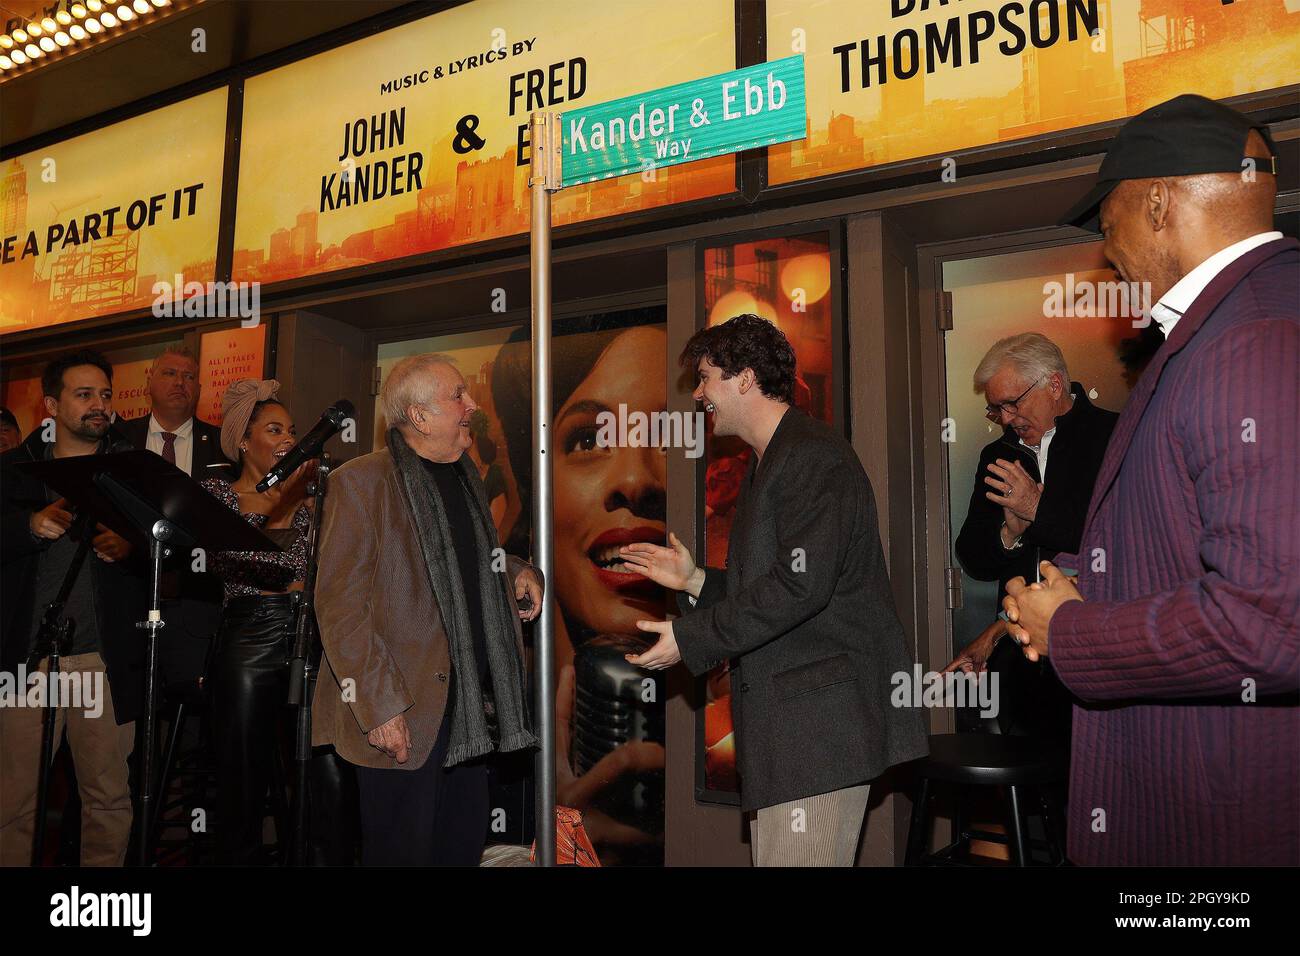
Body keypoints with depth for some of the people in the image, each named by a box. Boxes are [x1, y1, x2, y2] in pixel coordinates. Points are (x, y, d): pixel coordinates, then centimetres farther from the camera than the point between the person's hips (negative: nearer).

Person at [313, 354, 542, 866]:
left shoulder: (465, 473, 13)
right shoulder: (360, 481, -11)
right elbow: (339, 606, -14)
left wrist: (517, 571, 7)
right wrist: (378, 705, -19)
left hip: (472, 705, 7)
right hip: (403, 715, -7)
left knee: (466, 845, 16)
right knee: (403, 850, 4)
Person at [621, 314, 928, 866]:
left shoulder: (814, 457, -12)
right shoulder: (769, 464, 21)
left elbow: (801, 586, -23)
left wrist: (689, 638, -17)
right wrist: (695, 581, 12)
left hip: (822, 712, -10)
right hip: (783, 716, 10)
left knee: (797, 857, -7)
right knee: (773, 855, 12)